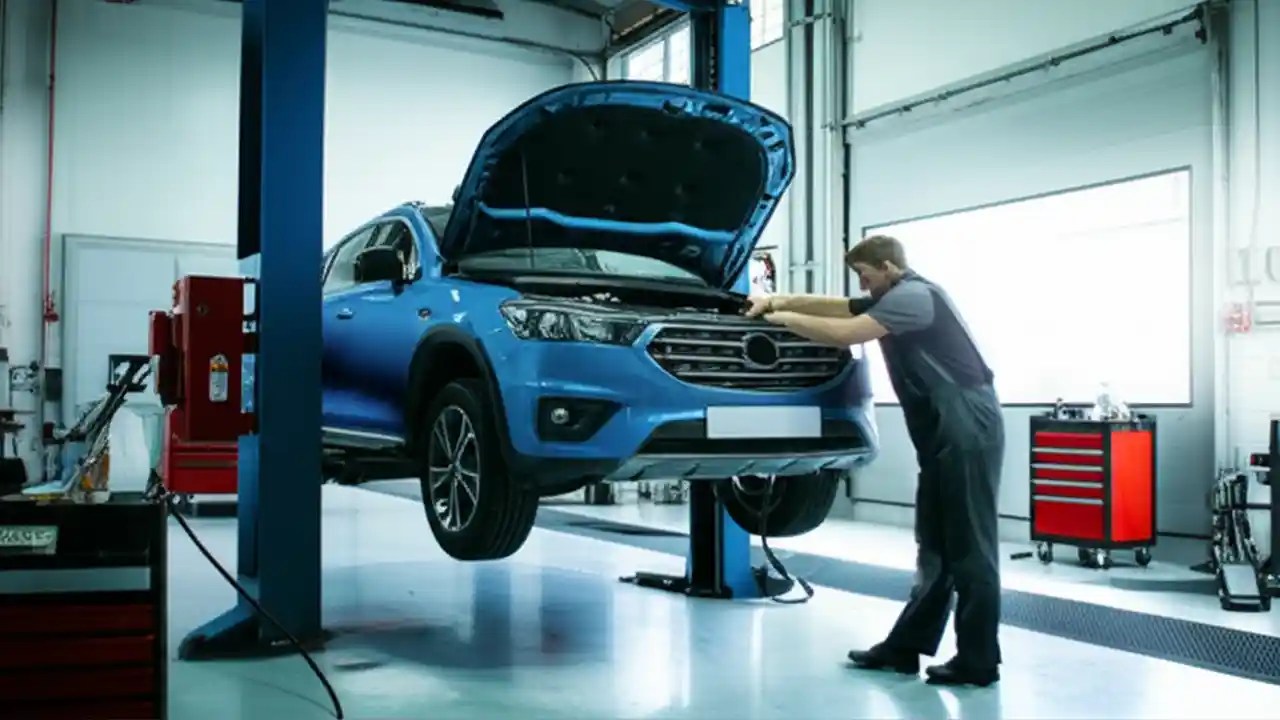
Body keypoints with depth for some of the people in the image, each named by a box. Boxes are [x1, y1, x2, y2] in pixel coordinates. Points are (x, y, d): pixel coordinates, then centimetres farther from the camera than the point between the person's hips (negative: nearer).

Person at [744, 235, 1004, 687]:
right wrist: (778, 301, 11)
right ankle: (905, 647, 16)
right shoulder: (894, 298, 20)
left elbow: (843, 334, -19)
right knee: (936, 548, 11)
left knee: (970, 548, -6)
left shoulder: (913, 295, -11)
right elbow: (838, 307, 23)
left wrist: (785, 318, -7)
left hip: (967, 429, -10)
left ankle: (978, 661, 1)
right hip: (946, 435, 10)